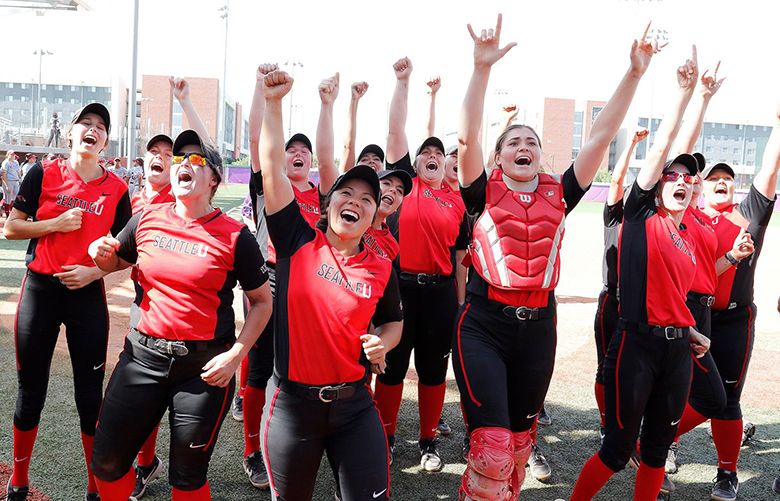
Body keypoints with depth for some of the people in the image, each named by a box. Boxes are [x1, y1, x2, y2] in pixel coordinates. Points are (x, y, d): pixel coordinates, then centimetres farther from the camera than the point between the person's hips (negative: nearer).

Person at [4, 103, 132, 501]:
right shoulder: (44, 174, -1)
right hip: (40, 289, 0)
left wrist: (94, 271, -11)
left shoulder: (116, 189, 1)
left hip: (88, 294, 0)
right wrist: (56, 223, -13)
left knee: (90, 394, 4)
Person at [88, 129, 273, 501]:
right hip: (144, 353, 4)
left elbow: (262, 302, -2)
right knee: (107, 462, 11)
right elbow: (115, 263, 22)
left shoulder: (234, 236, -7)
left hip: (205, 365, -3)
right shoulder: (148, 219, 4)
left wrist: (236, 353, -13)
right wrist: (101, 254, -1)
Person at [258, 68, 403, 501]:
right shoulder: (299, 240, -5)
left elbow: (392, 322, 17)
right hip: (292, 402, -1)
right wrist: (273, 103, -16)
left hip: (354, 404, 2)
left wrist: (382, 343, -4)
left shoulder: (381, 269, 0)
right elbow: (272, 165, -11)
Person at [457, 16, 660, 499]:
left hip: (539, 328, 4)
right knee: (492, 448, -13)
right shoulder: (486, 192, 0)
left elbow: (602, 135, 5)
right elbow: (468, 135, -14)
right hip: (484, 325, -3)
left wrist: (635, 73, 1)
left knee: (520, 440, 16)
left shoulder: (558, 193, 7)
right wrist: (482, 67, -24)